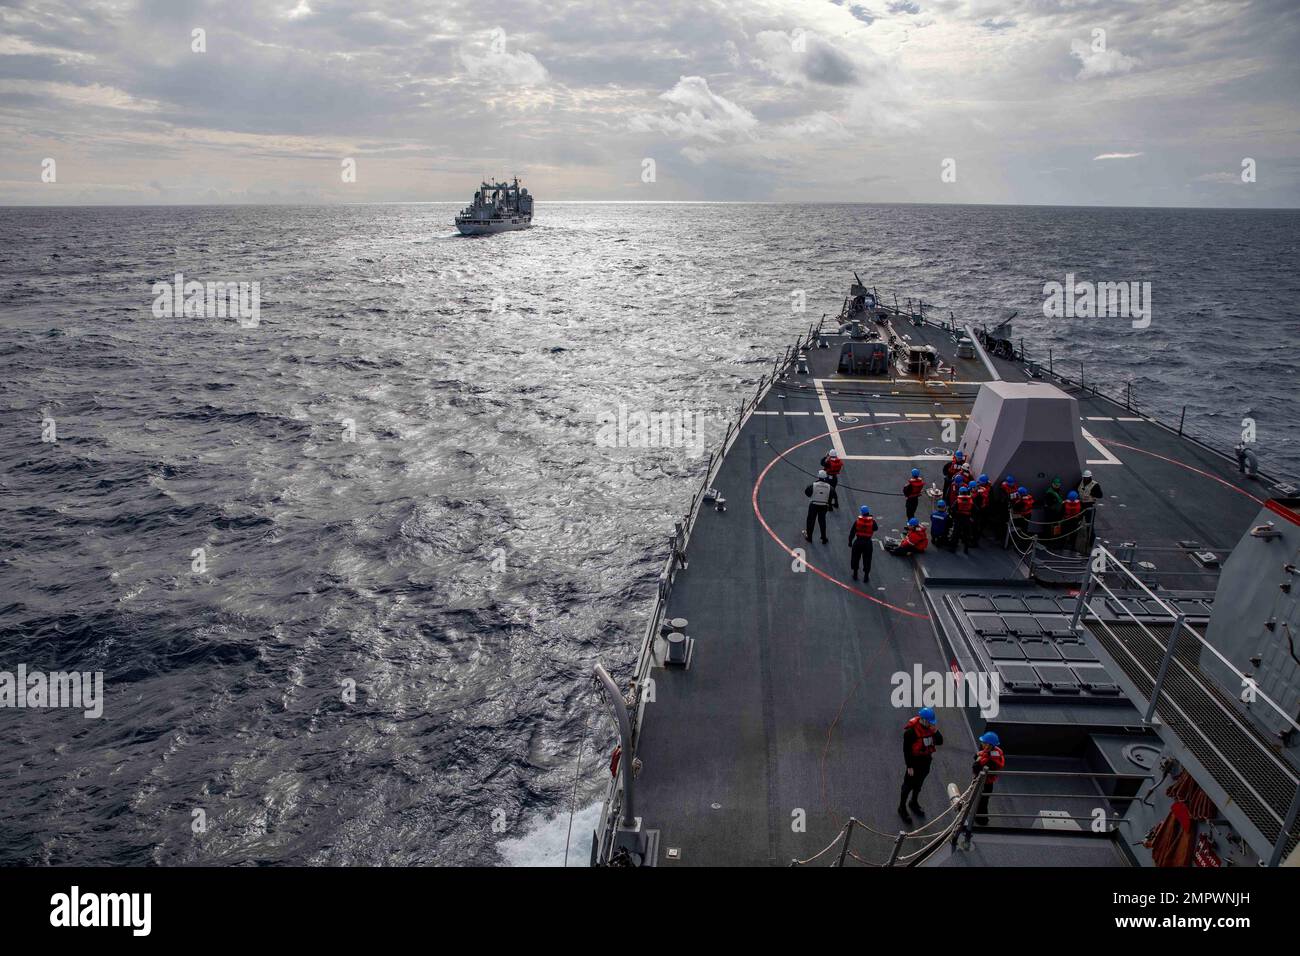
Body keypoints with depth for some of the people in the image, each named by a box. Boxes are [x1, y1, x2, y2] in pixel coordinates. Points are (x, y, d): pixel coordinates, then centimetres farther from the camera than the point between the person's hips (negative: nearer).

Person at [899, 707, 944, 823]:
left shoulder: (931, 727, -6)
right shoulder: (911, 731, -26)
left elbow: (940, 742, -1)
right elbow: (906, 749, -21)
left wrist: (935, 732, -20)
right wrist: (909, 766, -18)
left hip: (926, 761, 6)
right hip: (914, 761, -6)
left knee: (918, 783, 24)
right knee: (908, 785, 6)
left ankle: (914, 803, 45)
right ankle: (902, 808, 22)